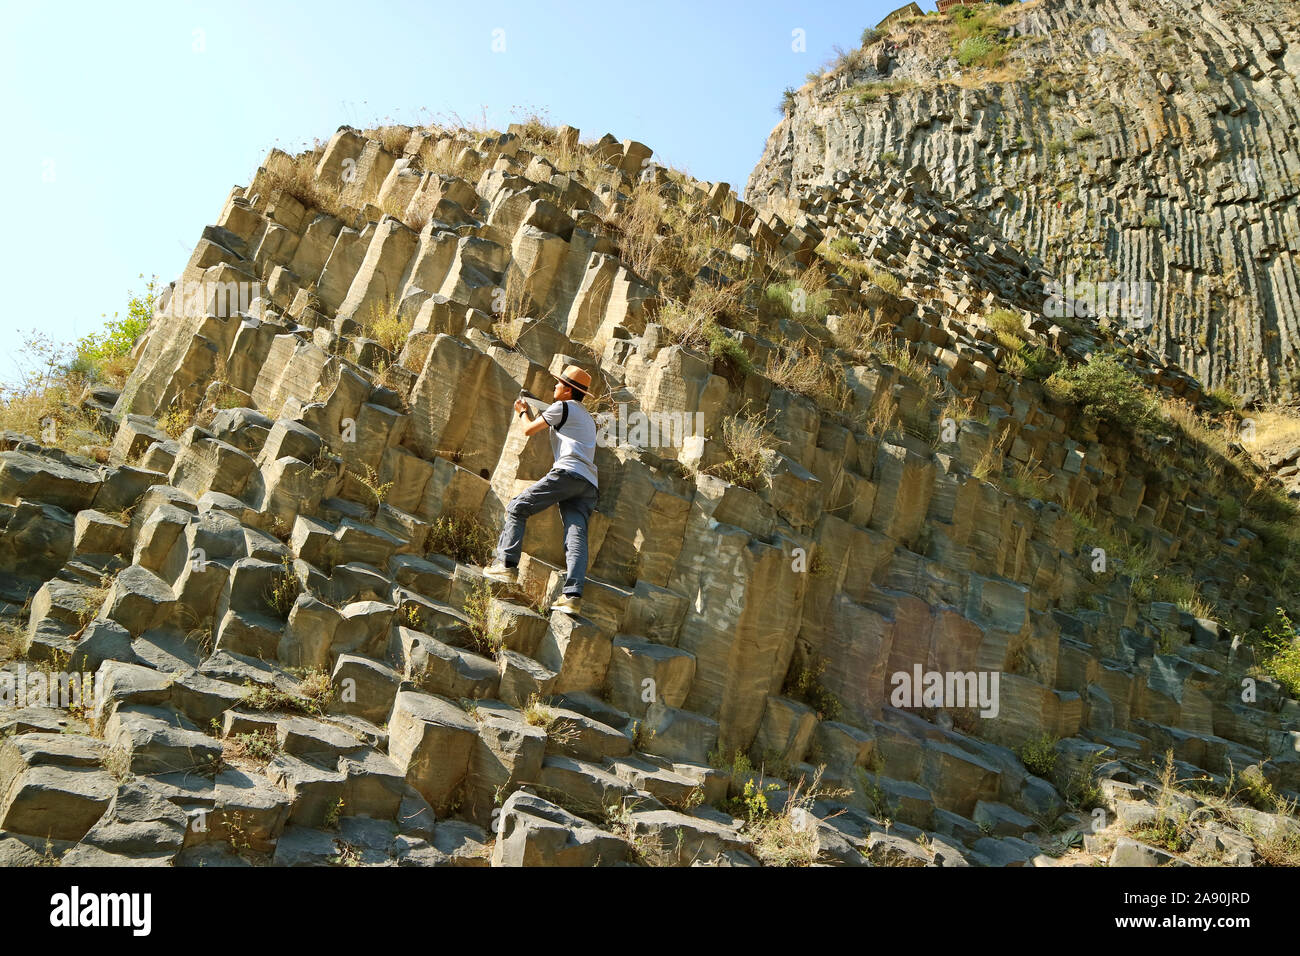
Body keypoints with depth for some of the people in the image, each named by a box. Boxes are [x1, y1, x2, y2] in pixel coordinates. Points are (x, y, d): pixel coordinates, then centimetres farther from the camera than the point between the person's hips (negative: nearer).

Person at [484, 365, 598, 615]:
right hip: (589, 485, 8)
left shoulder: (563, 407, 8)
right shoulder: (587, 418, 34)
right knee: (576, 537, -7)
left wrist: (523, 413, 32)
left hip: (568, 472, -8)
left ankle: (507, 564, -9)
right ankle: (573, 595, -21)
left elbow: (529, 431, 11)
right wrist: (529, 412, 51)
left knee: (517, 508, 0)